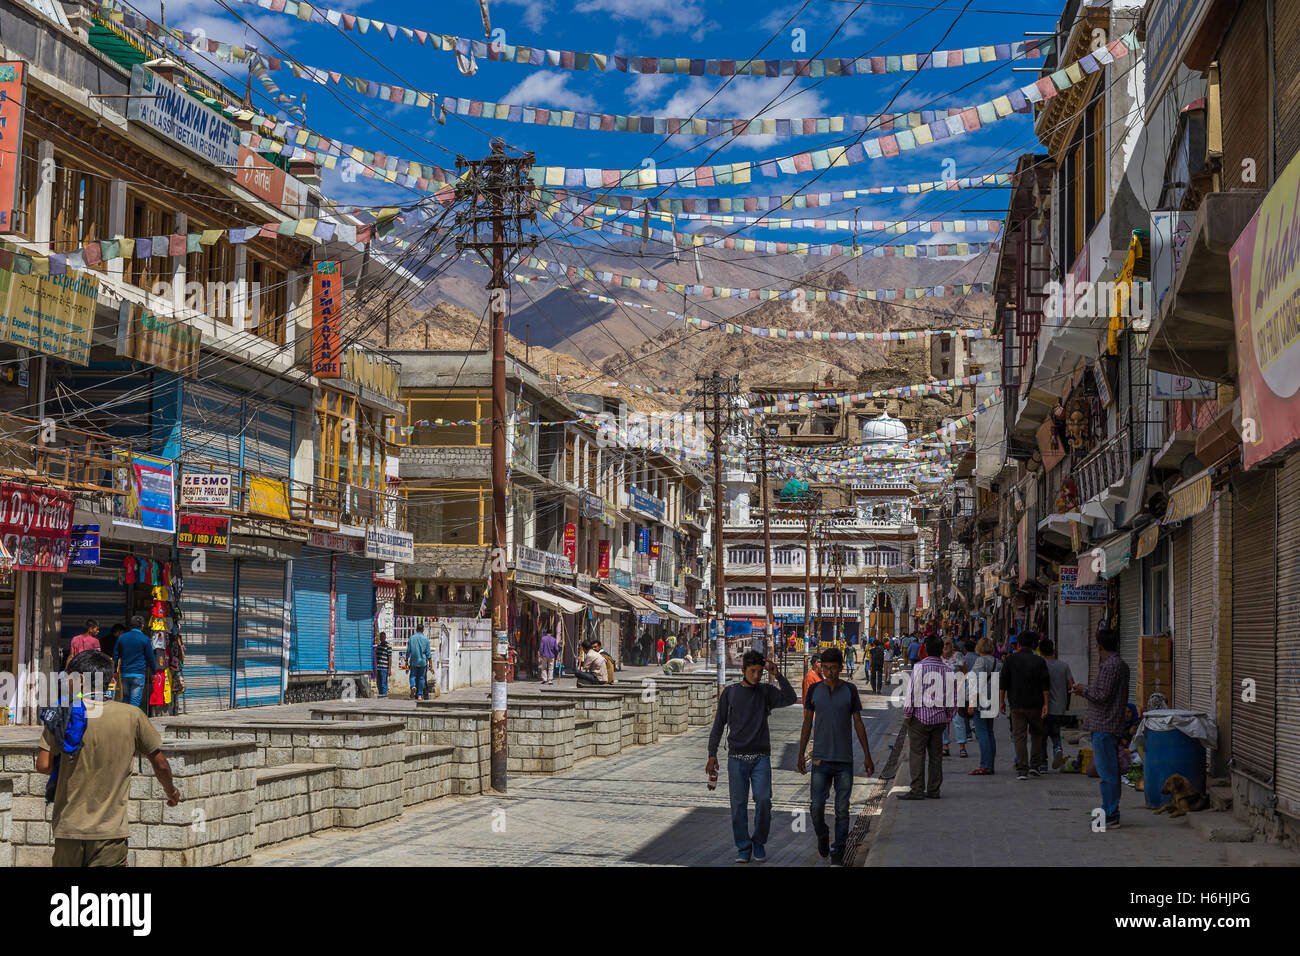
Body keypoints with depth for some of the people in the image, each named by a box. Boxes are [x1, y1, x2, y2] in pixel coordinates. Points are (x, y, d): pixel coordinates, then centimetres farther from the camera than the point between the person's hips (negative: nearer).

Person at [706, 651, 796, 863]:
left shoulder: (766, 692, 6)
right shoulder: (730, 692, 5)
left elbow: (790, 699, -11)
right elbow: (718, 725, 7)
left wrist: (777, 675, -17)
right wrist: (712, 755, 1)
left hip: (761, 757, 0)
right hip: (737, 757, 0)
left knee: (763, 800, -11)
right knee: (739, 804, -2)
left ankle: (759, 843, 7)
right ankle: (743, 848, 8)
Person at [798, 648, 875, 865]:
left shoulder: (850, 690, 2)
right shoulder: (814, 690, 4)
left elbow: (858, 723, 6)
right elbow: (807, 723, 10)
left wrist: (867, 755, 5)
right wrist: (801, 754, 9)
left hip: (844, 760, 0)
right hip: (821, 759, 0)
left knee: (842, 810, 0)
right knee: (817, 807, -5)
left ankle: (838, 853, 8)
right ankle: (822, 836, 23)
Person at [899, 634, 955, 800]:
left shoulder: (920, 667, -10)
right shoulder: (947, 670, 4)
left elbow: (913, 692, -11)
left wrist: (907, 714, -3)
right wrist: (948, 715, 20)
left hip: (920, 716, -5)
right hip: (940, 717, 5)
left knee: (917, 754, -3)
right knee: (935, 754, 11)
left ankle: (917, 790, -6)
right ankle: (933, 790, 14)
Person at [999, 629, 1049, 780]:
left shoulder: (1010, 660, -1)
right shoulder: (1039, 661, -2)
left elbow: (1003, 683, -1)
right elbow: (1045, 685, -5)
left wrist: (1002, 701, 7)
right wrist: (1045, 704, -3)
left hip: (1017, 705, 0)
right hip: (1035, 705, 0)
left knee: (1019, 737, 1)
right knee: (1036, 734, 19)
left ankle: (1022, 770, -7)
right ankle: (1034, 764, 11)